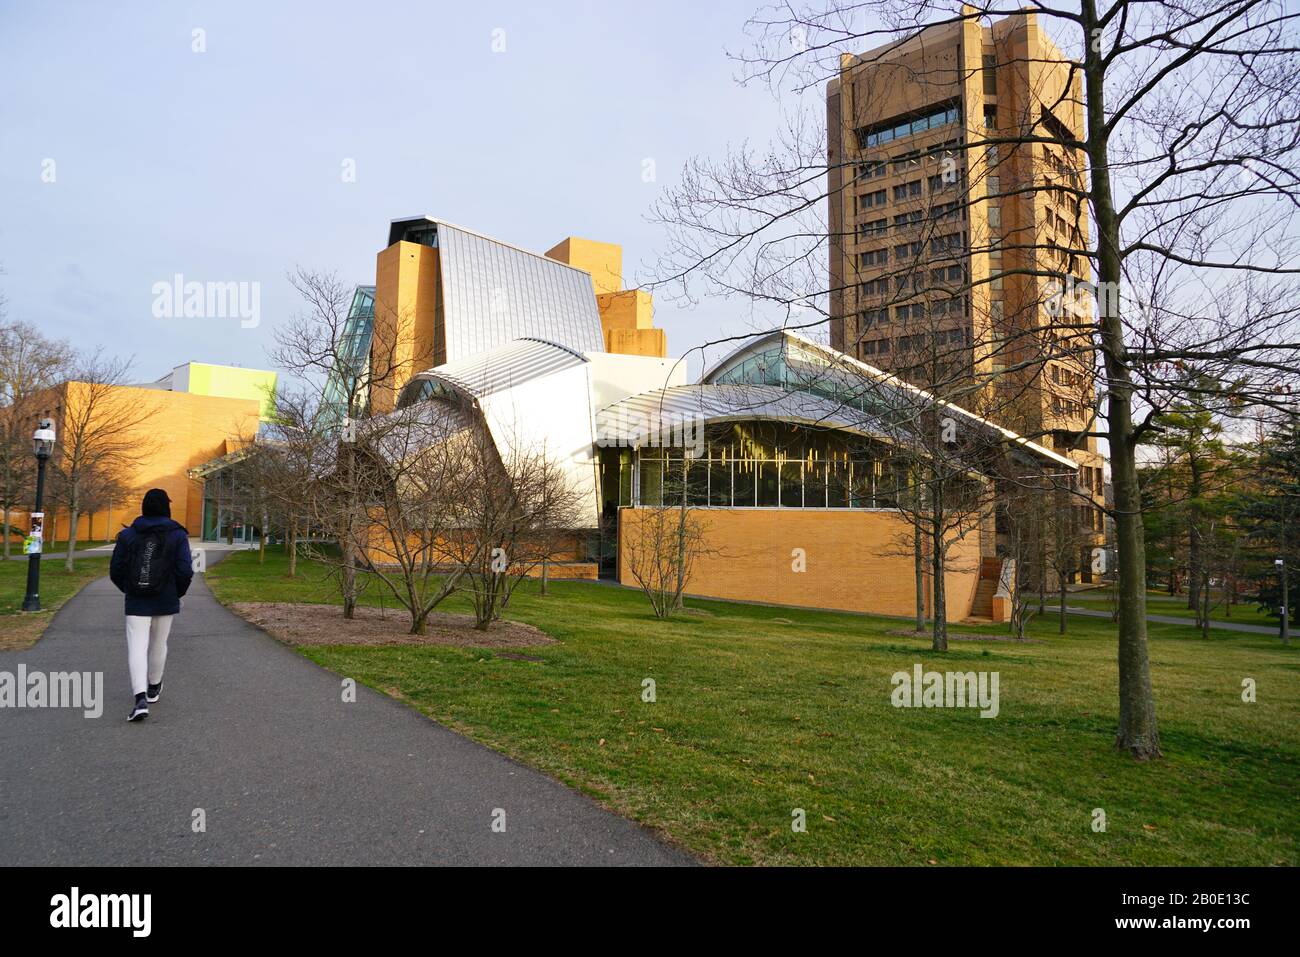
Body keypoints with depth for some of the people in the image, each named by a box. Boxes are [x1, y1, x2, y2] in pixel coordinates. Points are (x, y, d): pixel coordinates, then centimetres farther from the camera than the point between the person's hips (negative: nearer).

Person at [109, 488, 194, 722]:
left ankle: (141, 699, -18)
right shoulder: (177, 535, -7)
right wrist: (179, 592, 6)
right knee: (158, 644, 17)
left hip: (137, 602, 0)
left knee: (137, 648, -4)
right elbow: (185, 571, -13)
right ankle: (153, 688, 36)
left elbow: (115, 570, 2)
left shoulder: (128, 534, 0)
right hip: (166, 601, 0)